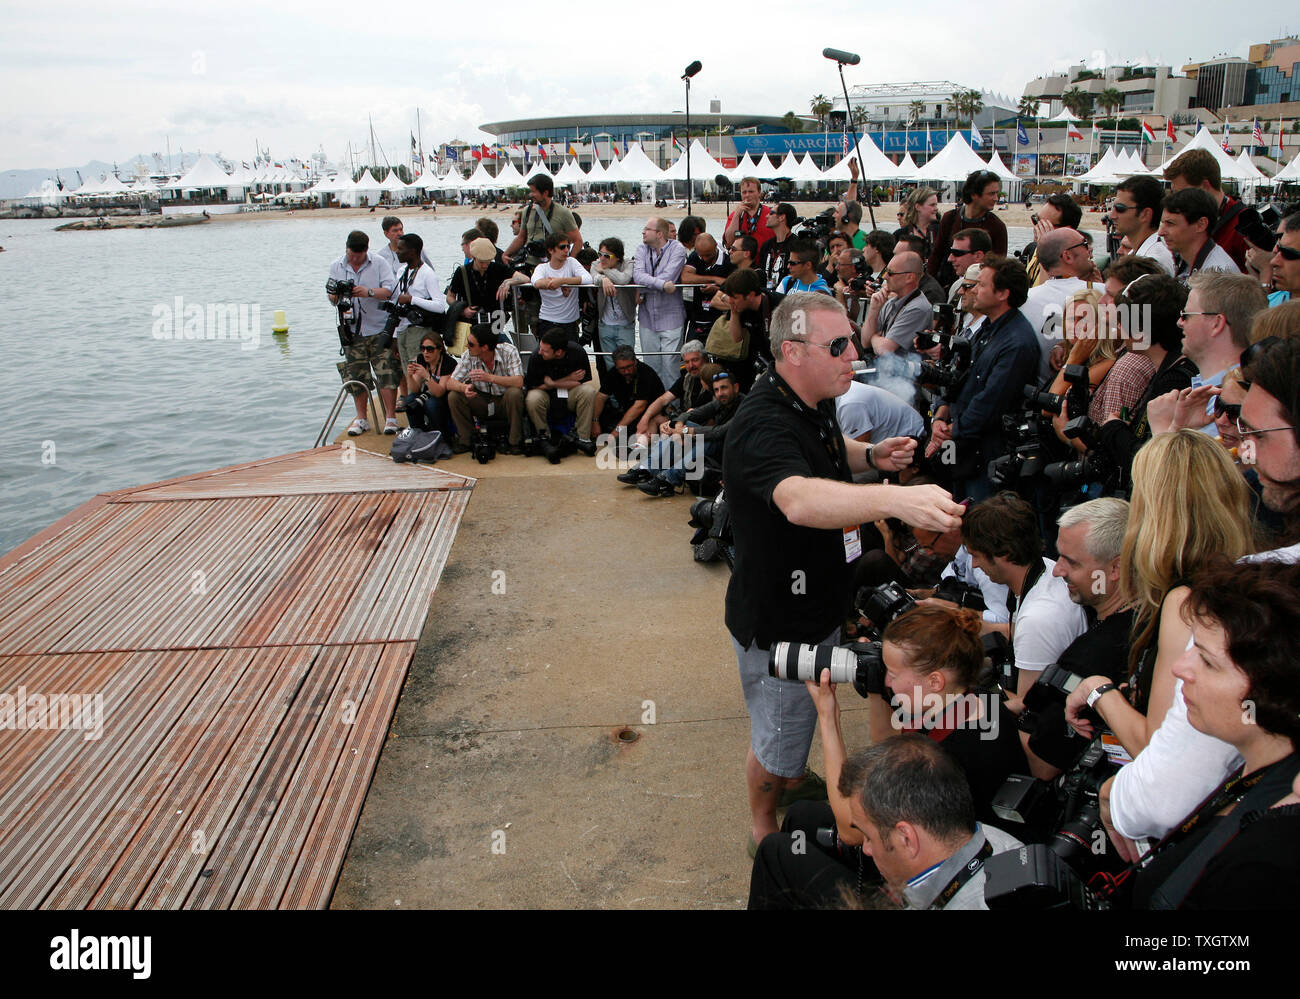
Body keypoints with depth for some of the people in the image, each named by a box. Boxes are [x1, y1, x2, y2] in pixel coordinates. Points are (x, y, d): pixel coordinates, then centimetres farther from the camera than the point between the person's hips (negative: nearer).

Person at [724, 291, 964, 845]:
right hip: (778, 622, -9)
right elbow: (799, 499, -54)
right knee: (777, 737, 14)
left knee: (807, 714, 31)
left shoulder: (814, 403, -2)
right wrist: (895, 499, -70)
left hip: (819, 606, 9)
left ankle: (790, 781, 57)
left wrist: (870, 455, -1)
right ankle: (764, 828, 39)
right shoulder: (763, 425, -33)